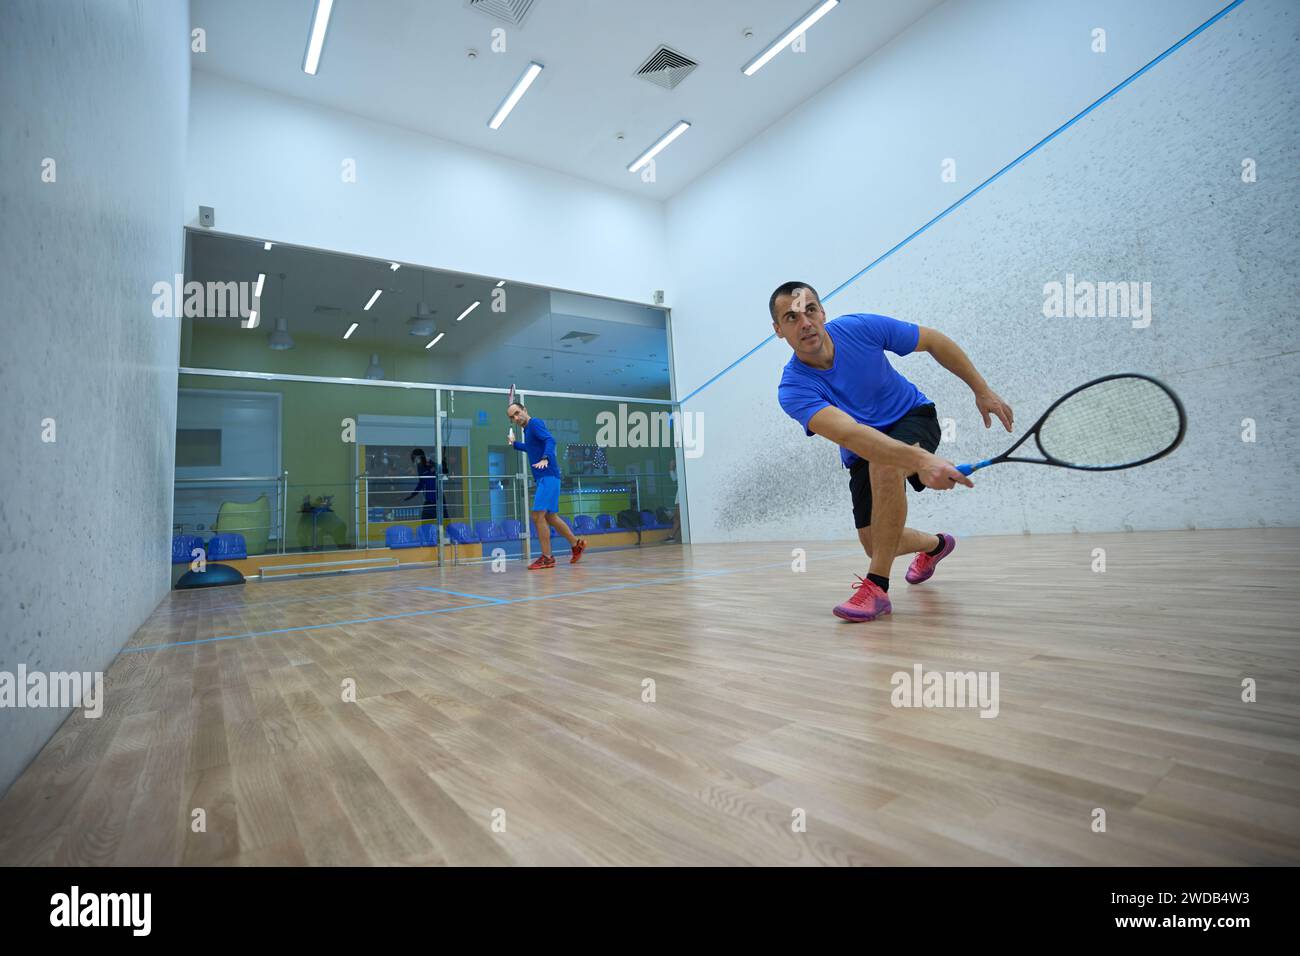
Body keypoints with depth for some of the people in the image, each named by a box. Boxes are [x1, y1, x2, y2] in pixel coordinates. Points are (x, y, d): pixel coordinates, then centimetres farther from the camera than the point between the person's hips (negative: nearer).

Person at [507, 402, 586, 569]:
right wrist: (514, 443, 46)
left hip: (548, 476, -10)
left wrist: (545, 458, -41)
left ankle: (547, 558, -5)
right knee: (550, 517, 16)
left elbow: (550, 440, -25)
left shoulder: (535, 423, -8)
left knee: (537, 515, -12)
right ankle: (576, 544, 27)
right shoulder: (527, 429, 18)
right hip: (544, 478, 10)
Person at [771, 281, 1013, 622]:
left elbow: (934, 341, -4)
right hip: (863, 454, 1)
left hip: (912, 416, -1)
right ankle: (935, 544, 39)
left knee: (884, 465, -36)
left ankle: (877, 586, -26)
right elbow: (849, 433, -46)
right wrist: (919, 459, -59)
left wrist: (982, 390, -4)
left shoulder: (862, 327, -22)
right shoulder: (793, 390, -29)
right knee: (875, 546, 2)